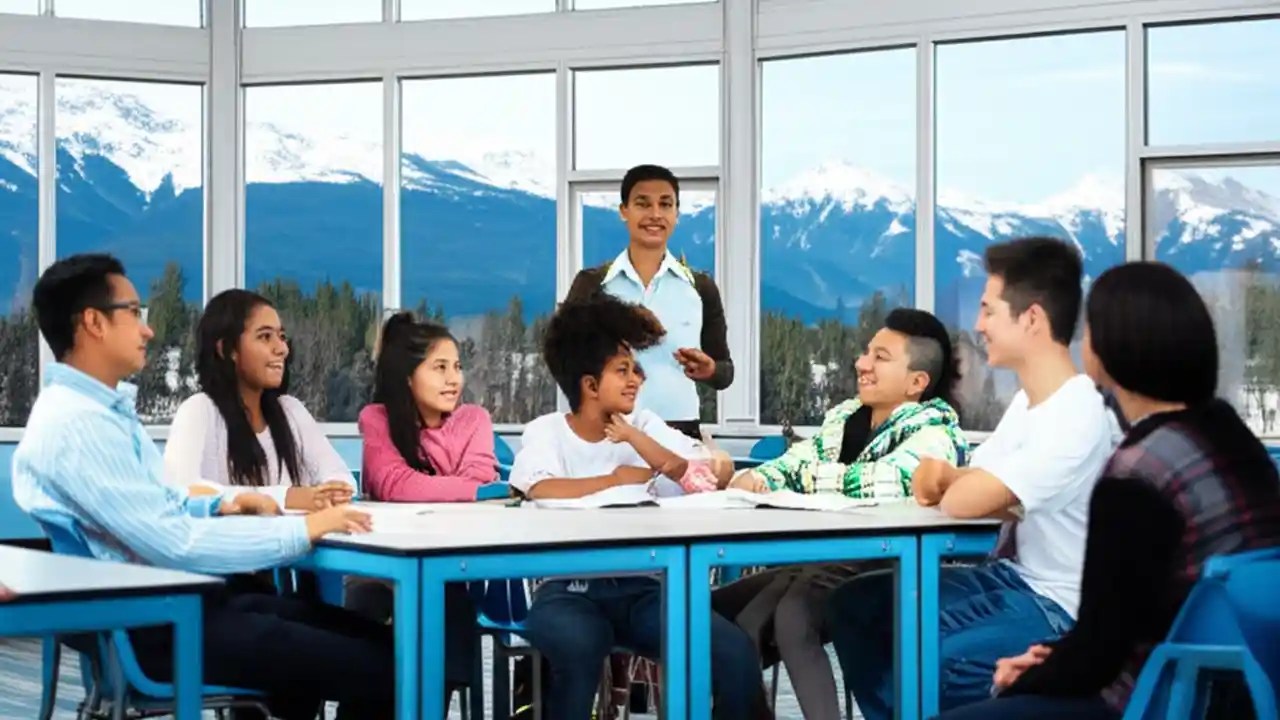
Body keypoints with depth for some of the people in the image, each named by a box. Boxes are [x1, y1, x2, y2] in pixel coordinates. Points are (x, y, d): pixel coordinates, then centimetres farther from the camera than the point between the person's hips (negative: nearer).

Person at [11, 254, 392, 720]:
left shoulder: (108, 406, 13)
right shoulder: (74, 422, -20)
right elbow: (173, 542, -25)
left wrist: (221, 506, 4)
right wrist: (303, 530, -19)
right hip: (155, 626, -10)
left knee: (377, 639, 9)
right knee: (379, 666, -15)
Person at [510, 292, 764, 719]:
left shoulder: (643, 425, 10)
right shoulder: (546, 432, 0)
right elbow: (542, 491, -22)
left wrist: (635, 437, -9)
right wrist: (620, 479, -11)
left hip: (642, 585, 4)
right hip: (569, 589, -4)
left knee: (735, 652, -19)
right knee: (579, 650, -39)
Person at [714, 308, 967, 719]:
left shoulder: (934, 428, -8)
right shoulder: (843, 416, 16)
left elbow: (886, 481, -26)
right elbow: (789, 465, 13)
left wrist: (804, 474, -14)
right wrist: (752, 480, -12)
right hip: (821, 561, 9)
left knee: (791, 617, -34)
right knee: (714, 612, 0)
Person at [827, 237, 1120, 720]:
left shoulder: (1080, 416, -22)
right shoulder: (1027, 401, 10)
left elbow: (964, 502, -28)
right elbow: (957, 486, 11)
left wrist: (948, 484, -4)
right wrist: (938, 472, -12)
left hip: (1059, 608, -10)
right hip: (1012, 578, 10)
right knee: (854, 606, 8)